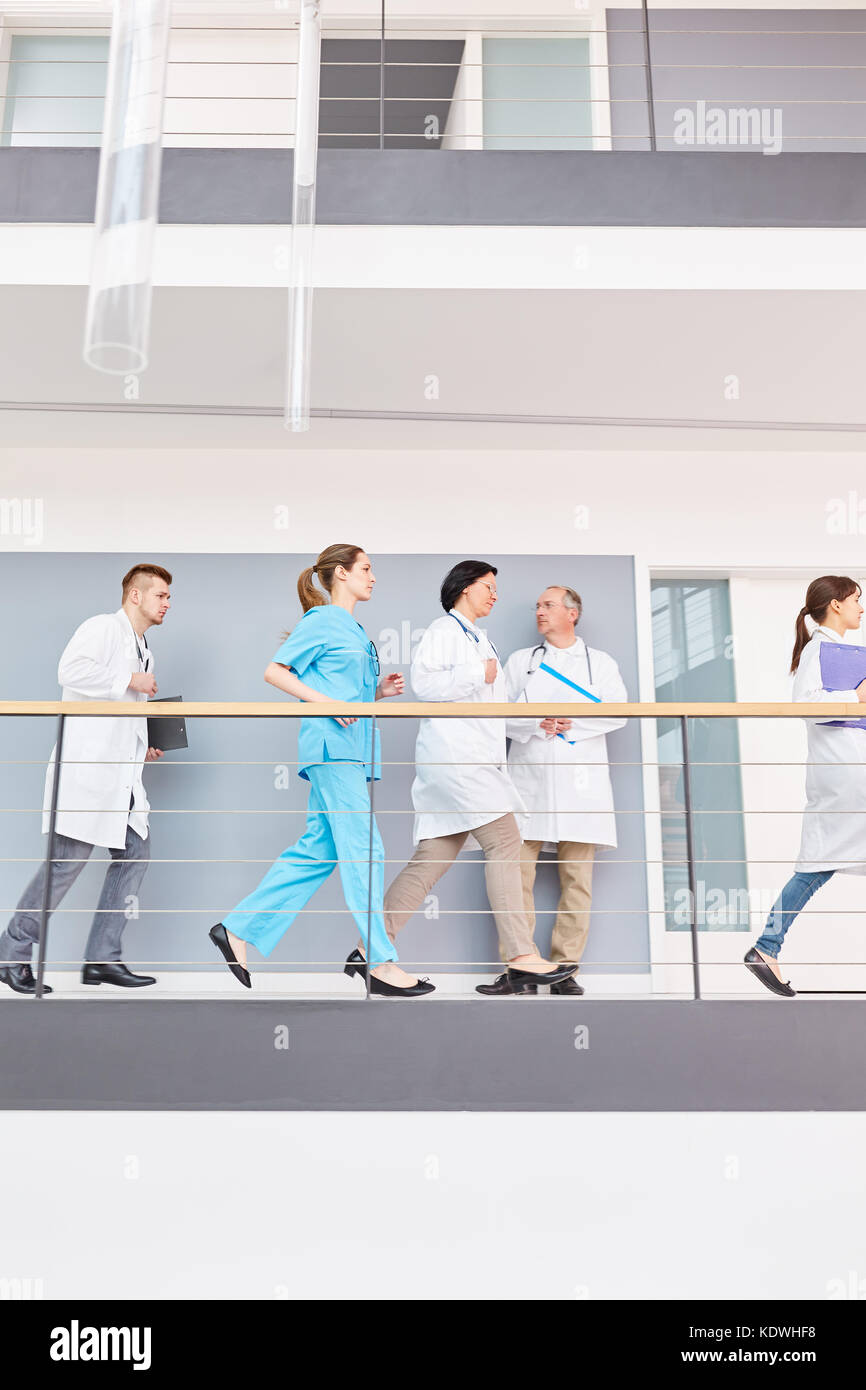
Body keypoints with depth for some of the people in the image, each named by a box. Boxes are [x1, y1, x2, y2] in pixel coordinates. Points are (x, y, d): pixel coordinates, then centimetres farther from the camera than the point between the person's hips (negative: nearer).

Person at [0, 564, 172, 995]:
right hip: (86, 767, -9)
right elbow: (71, 671, -22)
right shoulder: (103, 628, -4)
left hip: (121, 774, 9)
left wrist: (142, 748, 16)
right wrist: (128, 682, -14)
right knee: (69, 860, -7)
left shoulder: (144, 653, 24)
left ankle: (102, 958, 8)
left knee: (134, 853, 2)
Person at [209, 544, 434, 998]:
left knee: (316, 850, 8)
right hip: (331, 745, -9)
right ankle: (380, 962, -3)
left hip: (352, 750, 9)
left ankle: (238, 929, 16)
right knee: (363, 850, -9)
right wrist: (326, 702, -16)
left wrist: (378, 692, 9)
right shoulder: (322, 620, -2)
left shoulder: (354, 630, 23)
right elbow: (274, 671, -7)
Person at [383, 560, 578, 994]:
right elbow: (424, 681, -15)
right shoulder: (443, 630, 0)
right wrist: (478, 675, -12)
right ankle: (521, 957, -12)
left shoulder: (481, 640, 29)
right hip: (452, 752, -9)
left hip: (475, 758, 9)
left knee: (432, 859, 5)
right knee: (504, 843, -13)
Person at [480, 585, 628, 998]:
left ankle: (564, 969, 4)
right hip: (528, 778, 1)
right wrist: (535, 723, -11)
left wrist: (572, 720, -11)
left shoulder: (601, 663, 16)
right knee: (516, 874, -6)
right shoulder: (520, 661, 20)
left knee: (577, 878, -2)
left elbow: (618, 712, 0)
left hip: (579, 779, -1)